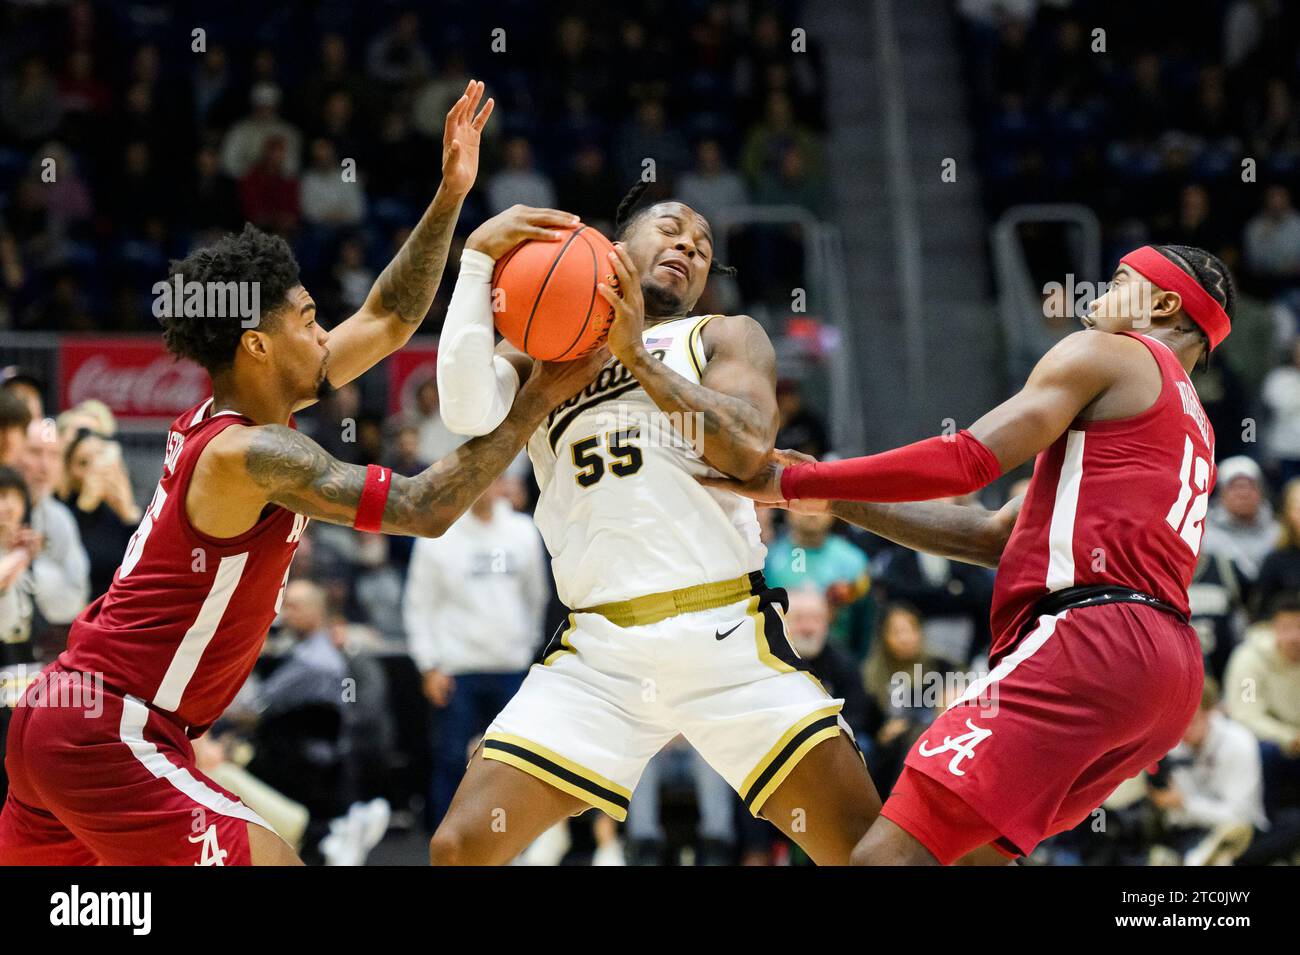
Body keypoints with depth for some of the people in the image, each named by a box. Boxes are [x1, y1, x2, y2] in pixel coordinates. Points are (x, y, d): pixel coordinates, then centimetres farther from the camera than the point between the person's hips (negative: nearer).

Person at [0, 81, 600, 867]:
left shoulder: (231, 413, 10)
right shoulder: (250, 454, -17)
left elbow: (389, 321, 17)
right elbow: (424, 509, -20)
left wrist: (449, 199, 11)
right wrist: (535, 404, -16)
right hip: (111, 735, -10)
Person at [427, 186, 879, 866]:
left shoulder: (725, 338, 15)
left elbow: (749, 450, -6)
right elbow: (467, 408, -5)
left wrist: (637, 354, -6)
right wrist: (478, 256, -5)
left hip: (727, 638, -1)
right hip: (598, 654, 1)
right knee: (460, 848, -9)